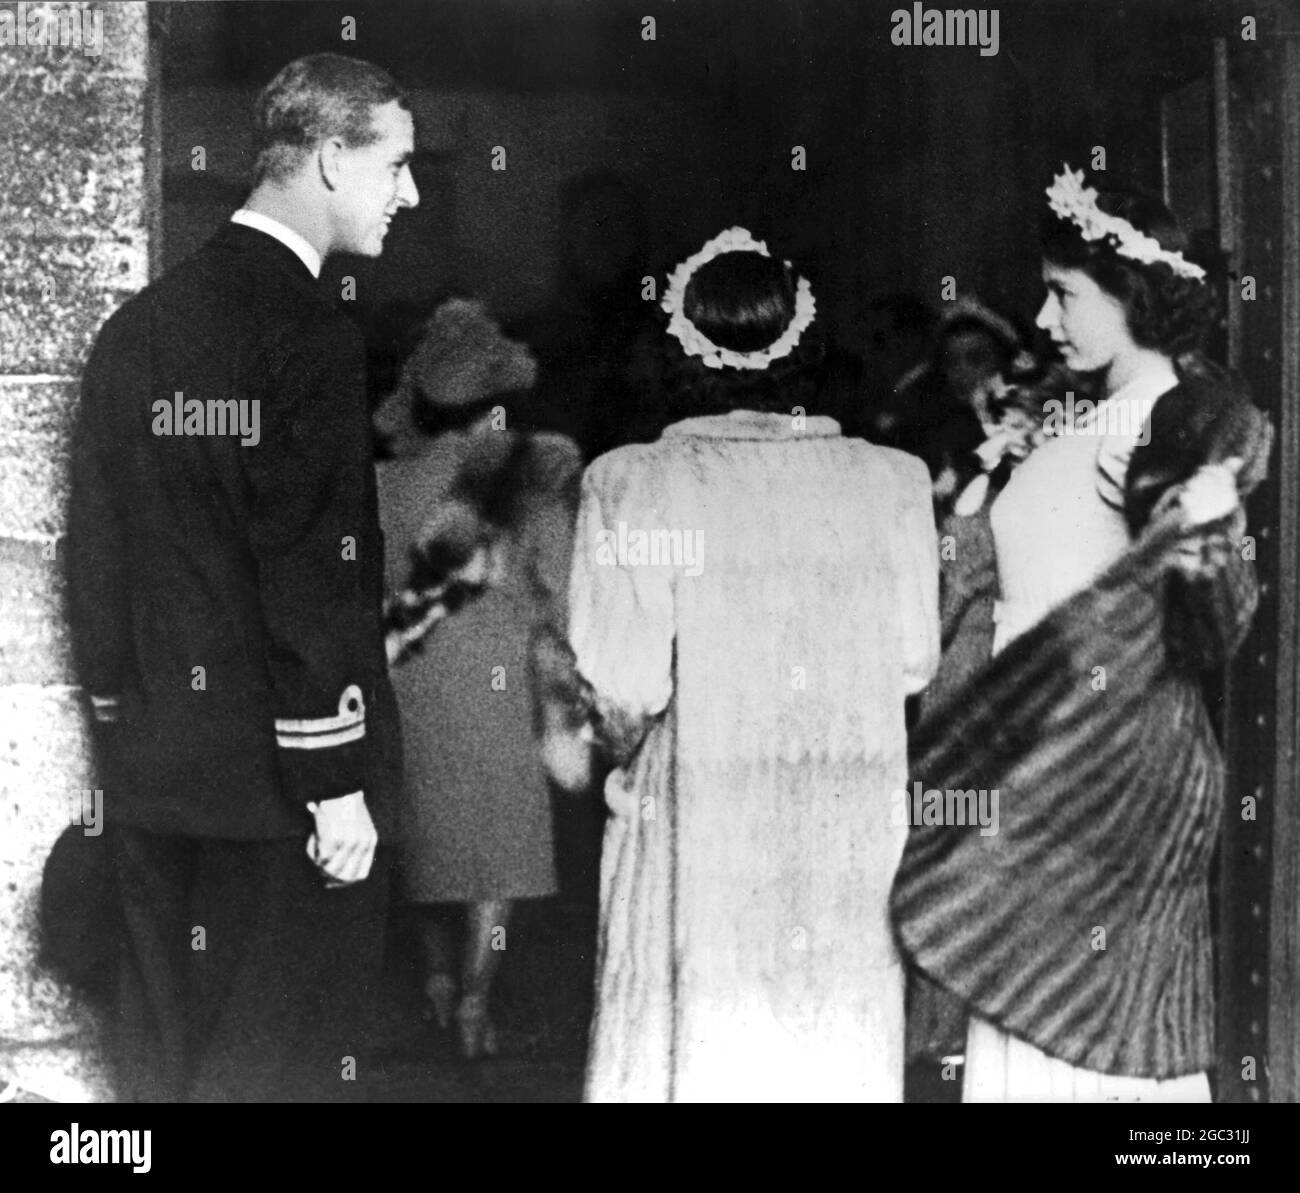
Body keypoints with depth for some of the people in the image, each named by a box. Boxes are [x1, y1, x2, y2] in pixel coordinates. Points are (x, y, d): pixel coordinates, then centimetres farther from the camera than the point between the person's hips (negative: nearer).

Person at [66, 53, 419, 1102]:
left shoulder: (133, 331, 9)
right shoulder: (311, 338, -15)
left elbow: (95, 557, 13)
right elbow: (315, 583, -19)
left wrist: (125, 729, 19)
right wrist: (338, 781, -14)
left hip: (151, 779, 8)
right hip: (278, 782, -7)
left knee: (163, 1051, 17)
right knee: (282, 1061, 4)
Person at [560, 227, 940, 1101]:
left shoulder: (631, 484, -11)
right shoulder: (893, 482, -5)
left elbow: (622, 693, -12)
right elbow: (913, 664, 0)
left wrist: (628, 760, 8)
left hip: (693, 829, -1)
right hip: (849, 836, 2)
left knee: (691, 1050, 10)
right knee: (836, 1048, 12)